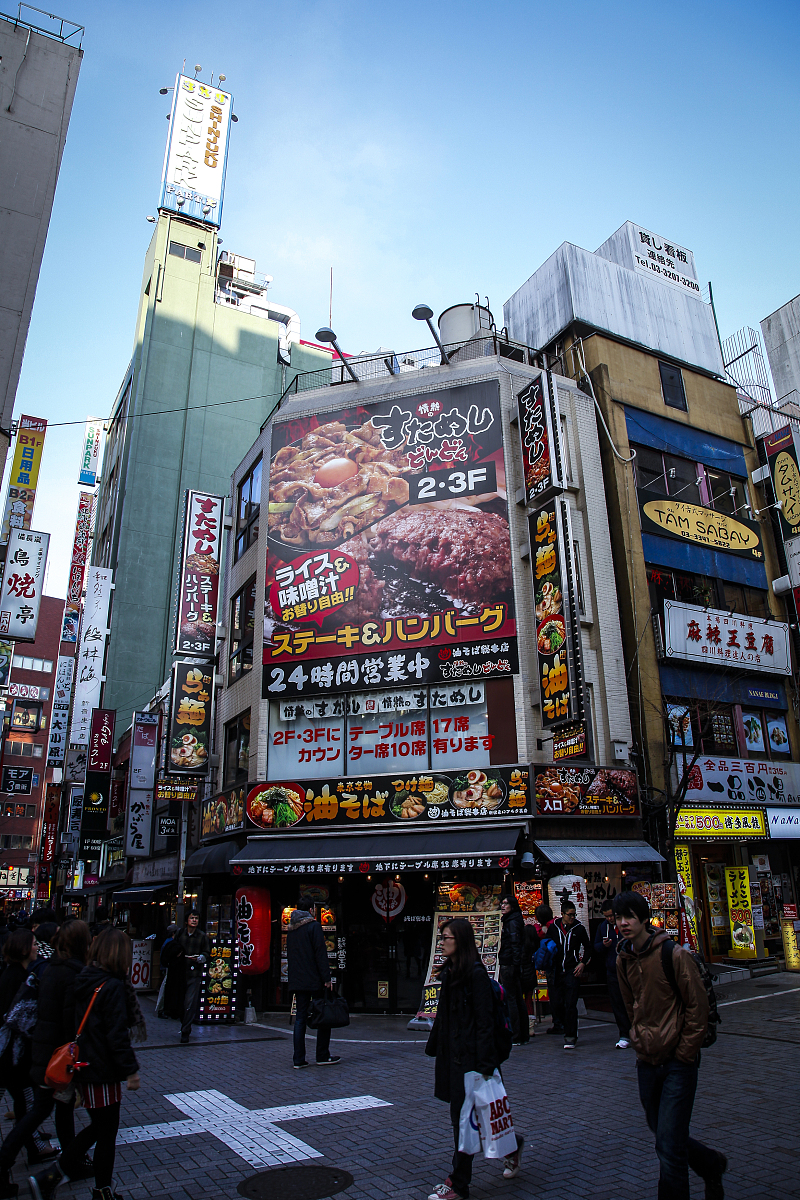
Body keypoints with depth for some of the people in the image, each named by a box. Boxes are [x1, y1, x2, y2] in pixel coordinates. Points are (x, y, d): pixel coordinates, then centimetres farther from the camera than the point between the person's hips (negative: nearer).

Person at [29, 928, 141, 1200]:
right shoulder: (113, 988, -23)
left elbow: (77, 1026, 12)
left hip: (85, 1067, 8)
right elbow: (117, 1035, -23)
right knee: (106, 1132, 9)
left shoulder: (84, 981, 3)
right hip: (103, 1072, -8)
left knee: (98, 1127, 22)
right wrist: (131, 1070, -13)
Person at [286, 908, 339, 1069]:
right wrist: (327, 978, -15)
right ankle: (323, 1056, 9)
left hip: (297, 981, 6)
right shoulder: (314, 926, -10)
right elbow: (320, 953, -15)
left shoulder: (291, 930, 13)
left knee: (300, 1018, 7)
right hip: (314, 980, -6)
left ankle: (298, 1059, 6)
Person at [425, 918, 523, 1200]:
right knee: (460, 1115, 15)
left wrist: (485, 1065, -19)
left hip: (468, 1056, -8)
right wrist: (435, 1051, 15)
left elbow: (485, 1021, -18)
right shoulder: (449, 972, 9)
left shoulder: (475, 973, -17)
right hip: (451, 1055, 8)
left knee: (464, 1117, 2)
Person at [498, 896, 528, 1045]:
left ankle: (515, 1037, -2)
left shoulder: (512, 922, -13)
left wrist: (515, 965, -23)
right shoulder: (510, 921, 16)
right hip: (515, 965, 10)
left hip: (509, 965, -10)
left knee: (510, 999, -5)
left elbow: (515, 944, -20)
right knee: (518, 999, 13)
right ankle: (524, 1036, 18)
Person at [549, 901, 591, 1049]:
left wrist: (582, 963, -1)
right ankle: (568, 1027, 27)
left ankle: (570, 1037, 3)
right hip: (557, 970, 2)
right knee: (555, 1002, 2)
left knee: (570, 1004, -6)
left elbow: (588, 947, 11)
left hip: (572, 971, -2)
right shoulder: (553, 928, 3)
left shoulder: (579, 928, 0)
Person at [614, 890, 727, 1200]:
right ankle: (712, 1166, 43)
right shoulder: (623, 959, 1)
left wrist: (682, 1055, -10)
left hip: (678, 1062, -6)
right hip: (646, 1063, 6)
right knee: (664, 1137, 19)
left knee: (669, 1147, -6)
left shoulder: (674, 955, -16)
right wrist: (640, 1044, 11)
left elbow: (698, 1008, -11)